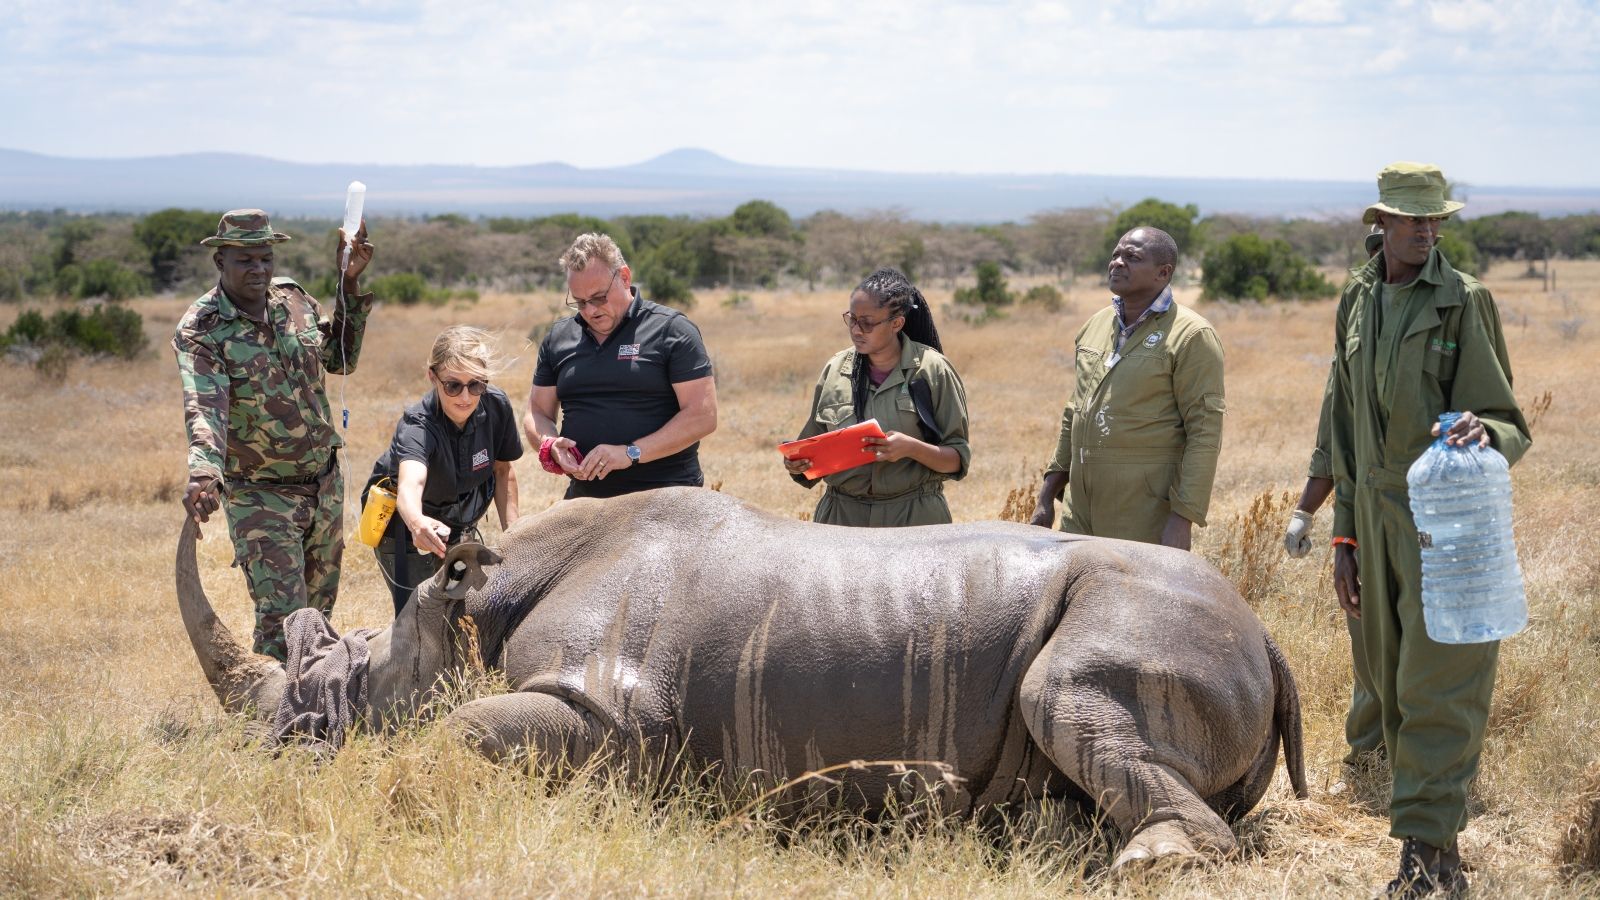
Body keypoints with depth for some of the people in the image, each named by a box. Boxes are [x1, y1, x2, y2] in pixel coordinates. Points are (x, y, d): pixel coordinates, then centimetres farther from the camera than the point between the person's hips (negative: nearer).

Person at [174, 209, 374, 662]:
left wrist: (349, 285, 4)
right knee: (283, 622, -15)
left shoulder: (293, 298, 2)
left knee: (319, 611, 16)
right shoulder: (199, 330, -16)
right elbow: (204, 408, -31)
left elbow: (340, 360, 14)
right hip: (260, 496, -6)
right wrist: (204, 472, -49)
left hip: (325, 484, 6)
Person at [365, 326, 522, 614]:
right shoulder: (418, 426, -35)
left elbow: (503, 470, 0)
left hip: (459, 525, 5)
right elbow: (410, 483, -56)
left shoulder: (496, 405, -19)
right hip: (404, 528, -5)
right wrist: (418, 523, -77)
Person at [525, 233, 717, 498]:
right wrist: (550, 446, -7)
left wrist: (631, 453, -18)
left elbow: (702, 416, -9)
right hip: (585, 498, 4)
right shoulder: (558, 338, 13)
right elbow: (537, 413, 17)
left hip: (666, 498, -4)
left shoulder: (671, 330, -2)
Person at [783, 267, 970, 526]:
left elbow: (958, 460, -2)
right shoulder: (836, 369, 8)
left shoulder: (932, 370, -2)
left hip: (914, 517, -3)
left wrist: (911, 448, -19)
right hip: (840, 517, 3)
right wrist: (798, 465, -5)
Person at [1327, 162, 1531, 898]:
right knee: (1394, 686, 9)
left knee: (1438, 686, -10)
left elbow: (1511, 427, -7)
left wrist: (1484, 433, -31)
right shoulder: (1356, 303, 11)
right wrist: (1344, 535, 13)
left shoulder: (1464, 301, -6)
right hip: (1376, 513, 6)